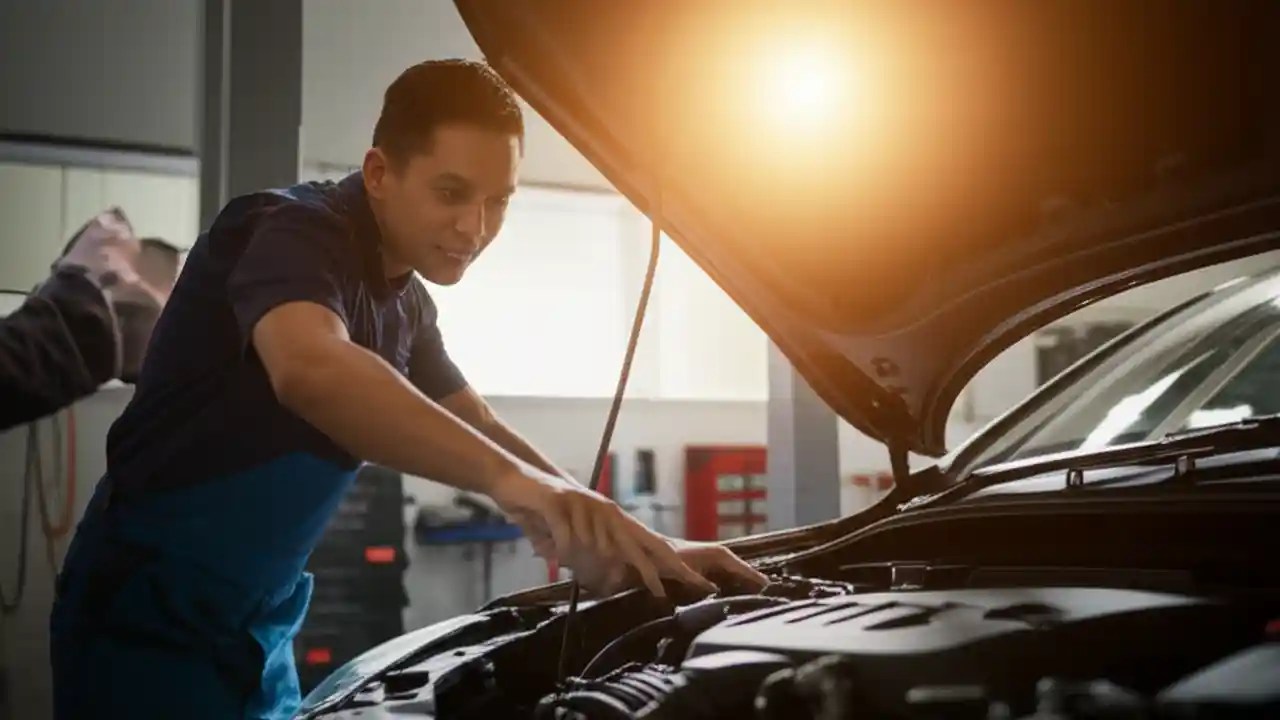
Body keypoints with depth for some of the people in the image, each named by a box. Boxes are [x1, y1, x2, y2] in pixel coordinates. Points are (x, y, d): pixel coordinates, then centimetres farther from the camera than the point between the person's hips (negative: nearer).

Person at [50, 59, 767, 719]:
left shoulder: (406, 303, 7)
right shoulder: (295, 231, -20)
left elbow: (481, 432, 13)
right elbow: (311, 371, -41)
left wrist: (639, 544, 3)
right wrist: (510, 479, -50)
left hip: (257, 629, 8)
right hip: (151, 617, -8)